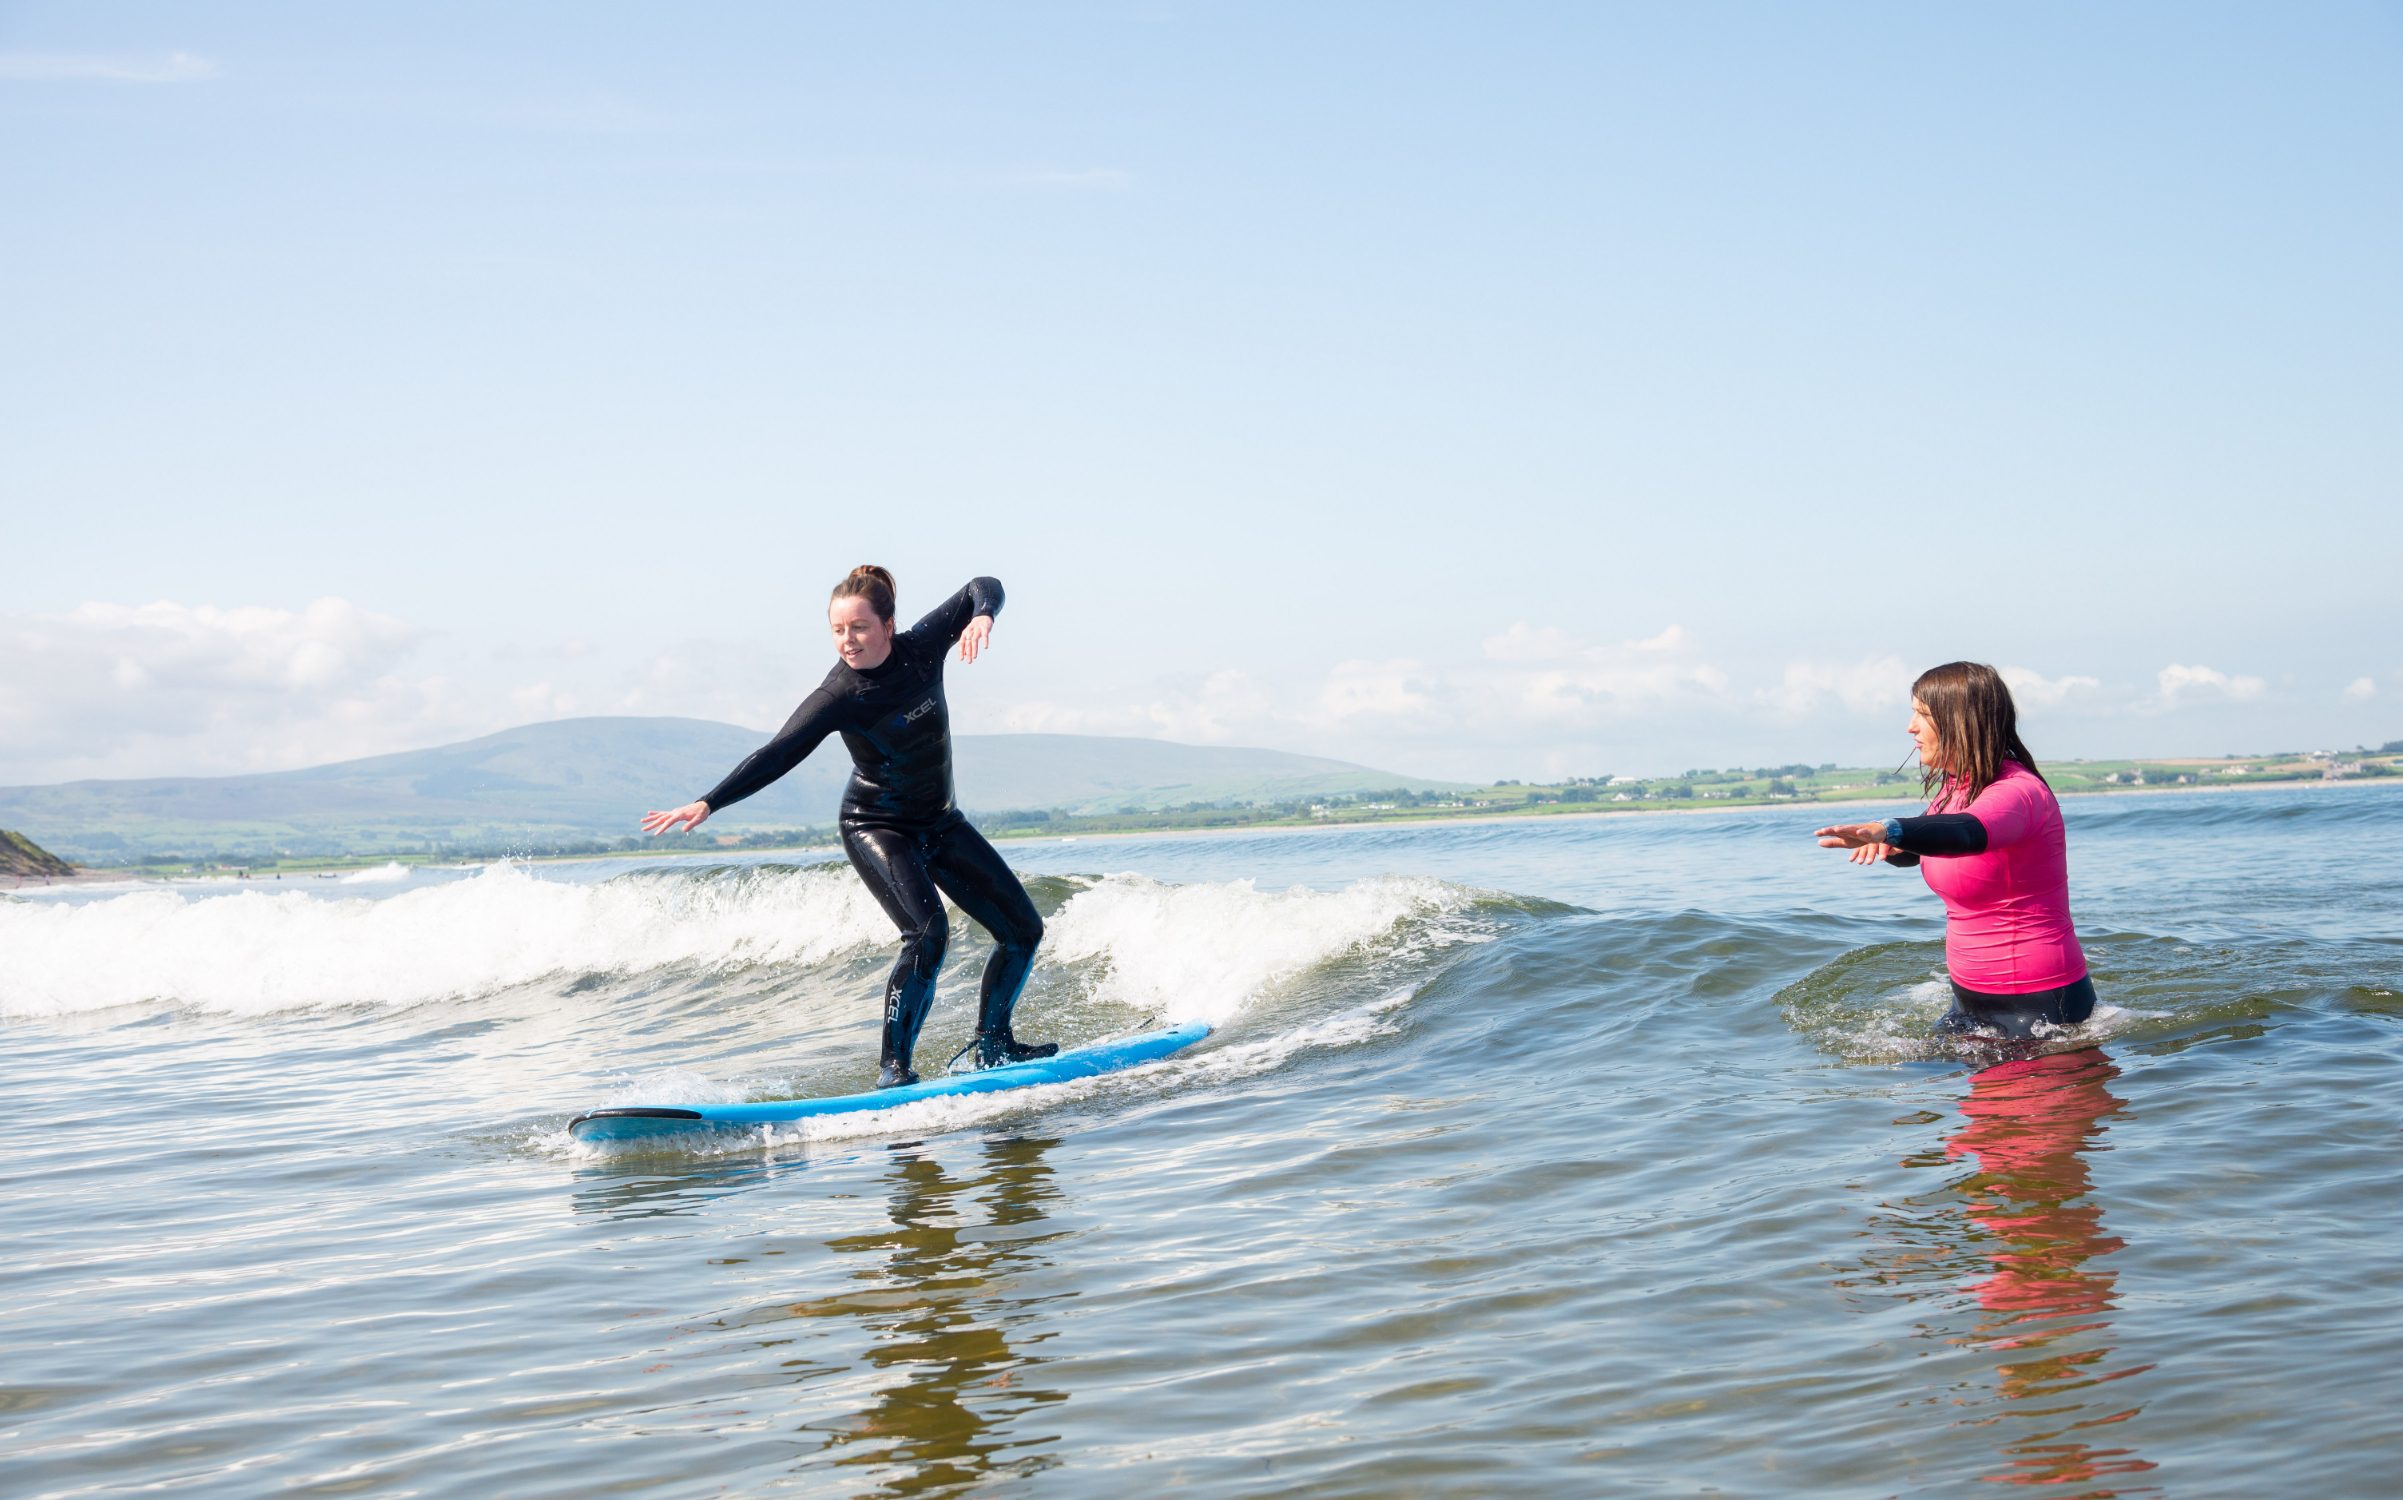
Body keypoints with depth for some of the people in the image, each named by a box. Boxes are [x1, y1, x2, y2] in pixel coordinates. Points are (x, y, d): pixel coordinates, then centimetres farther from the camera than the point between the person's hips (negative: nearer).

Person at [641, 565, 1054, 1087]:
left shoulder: (922, 647, -13)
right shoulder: (837, 697, -23)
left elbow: (984, 587, -4)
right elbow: (777, 755, -29)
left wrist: (981, 615, -28)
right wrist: (708, 803, -39)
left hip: (940, 823, 6)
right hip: (876, 827, -6)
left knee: (1023, 929, 6)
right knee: (928, 932, -28)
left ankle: (991, 1044, 21)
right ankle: (893, 1065, -22)